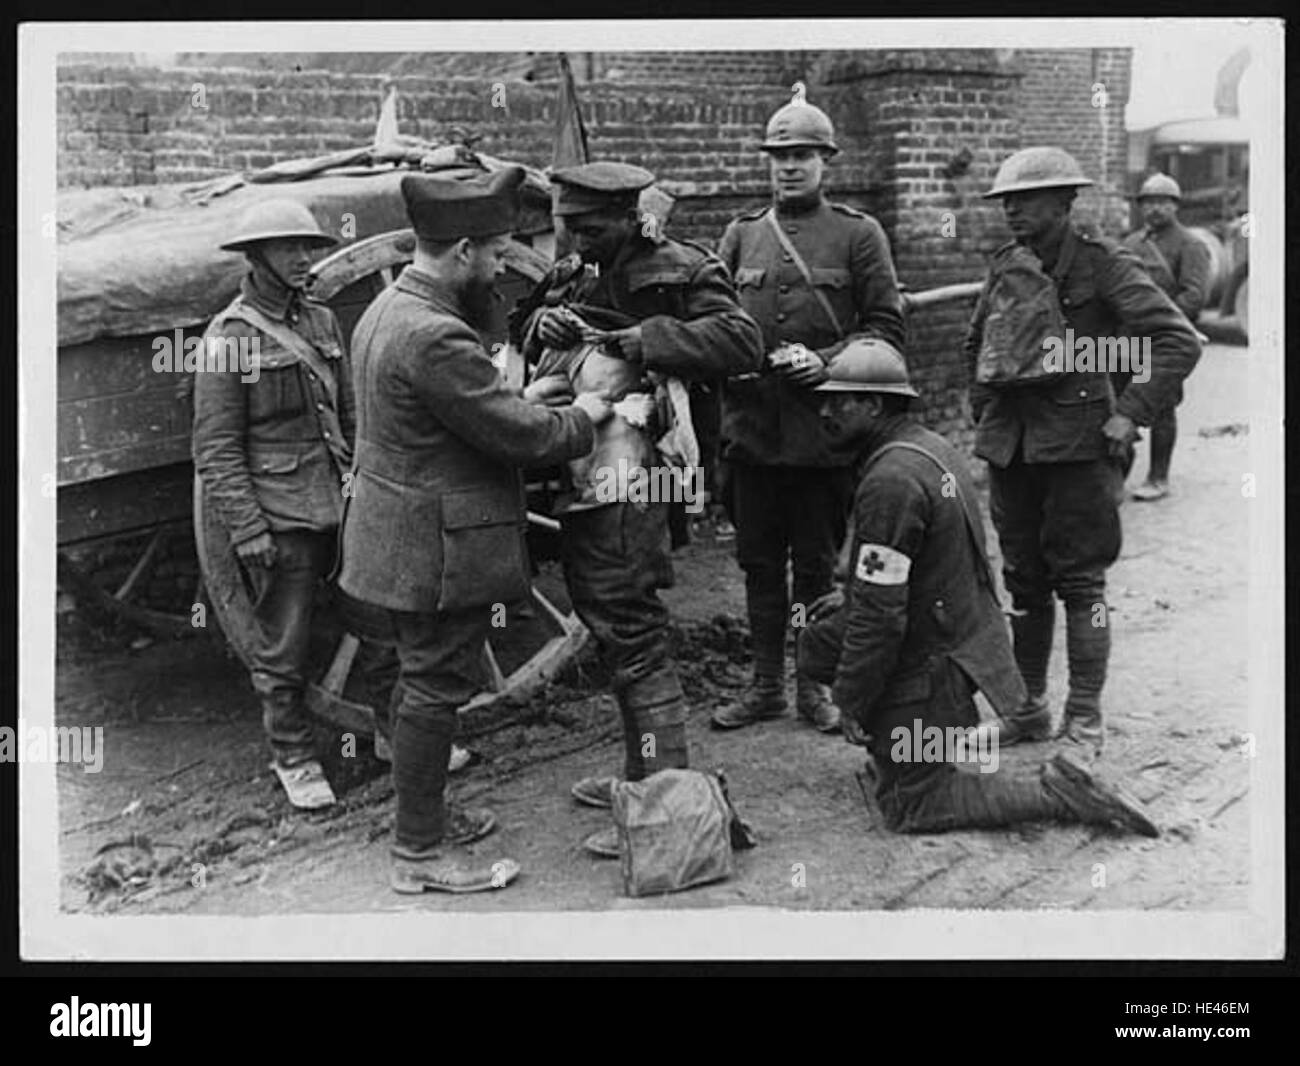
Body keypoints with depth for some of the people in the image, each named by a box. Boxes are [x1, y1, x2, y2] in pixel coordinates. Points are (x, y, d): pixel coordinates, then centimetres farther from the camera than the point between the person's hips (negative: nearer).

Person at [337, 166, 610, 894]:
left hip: (402, 538, 10)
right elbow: (519, 432, -23)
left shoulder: (389, 309, 9)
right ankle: (420, 853, 13)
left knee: (425, 683, 21)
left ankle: (426, 813, 36)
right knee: (436, 689, 1)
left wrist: (526, 399, 5)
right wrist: (585, 416, -7)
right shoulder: (436, 338, -26)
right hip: (438, 551, -10)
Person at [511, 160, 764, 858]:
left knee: (633, 638, -7)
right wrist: (538, 325, 1)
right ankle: (641, 774, 31)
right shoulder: (574, 273, 17)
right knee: (611, 631, 17)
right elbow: (519, 334, 24)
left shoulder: (675, 271, -8)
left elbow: (742, 342, -19)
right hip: (575, 485, 9)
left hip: (622, 489, -9)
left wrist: (648, 339, -24)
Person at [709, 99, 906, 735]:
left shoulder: (858, 235, 1)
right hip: (750, 428, 3)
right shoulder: (741, 235, 11)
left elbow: (887, 327, -1)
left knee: (816, 562, 7)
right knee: (758, 561, 10)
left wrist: (826, 360, -14)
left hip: (823, 429, -3)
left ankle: (813, 686, 20)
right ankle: (766, 685, 22)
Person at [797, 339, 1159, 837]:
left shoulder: (891, 481, -27)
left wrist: (851, 704, -16)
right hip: (965, 636, 9)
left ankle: (1055, 794, -2)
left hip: (928, 662, -9)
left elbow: (881, 613, -26)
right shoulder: (931, 446, 3)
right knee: (818, 642, 19)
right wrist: (851, 594, 18)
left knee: (910, 806, 6)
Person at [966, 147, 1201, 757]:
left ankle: (1085, 720, 6)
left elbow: (1179, 341, -11)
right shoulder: (1005, 269, 10)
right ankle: (1028, 708, 23)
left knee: (1079, 583, -2)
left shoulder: (1102, 266, -7)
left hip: (1077, 443, -6)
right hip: (1009, 447, 6)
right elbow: (976, 346, 26)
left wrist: (1131, 412, -15)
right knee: (1023, 582, 12)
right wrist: (983, 411, 16)